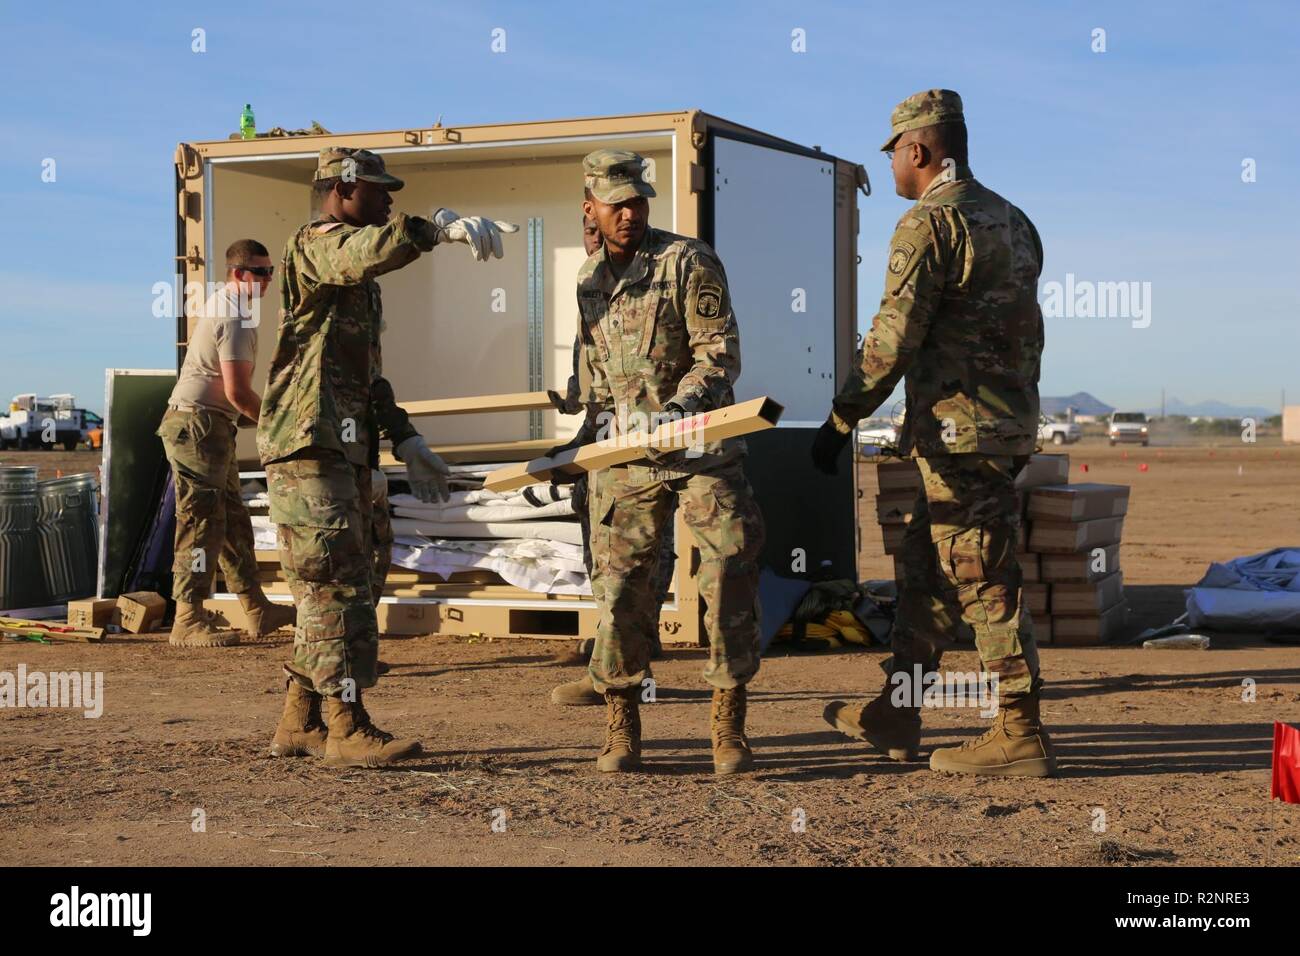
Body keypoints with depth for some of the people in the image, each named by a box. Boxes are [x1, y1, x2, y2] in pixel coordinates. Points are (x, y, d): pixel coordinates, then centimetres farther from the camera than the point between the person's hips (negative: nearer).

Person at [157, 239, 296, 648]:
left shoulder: (221, 304, 17)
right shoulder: (236, 317, -16)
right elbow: (237, 392, -20)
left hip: (211, 426, 11)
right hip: (198, 425, -11)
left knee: (233, 519, 13)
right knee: (203, 521, -11)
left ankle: (257, 612, 18)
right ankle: (188, 622, -11)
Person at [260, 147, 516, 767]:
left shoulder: (359, 281, 25)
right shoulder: (315, 245, -6)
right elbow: (370, 249, -31)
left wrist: (406, 440, 21)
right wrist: (443, 228, -39)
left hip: (347, 450, 10)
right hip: (309, 444, -10)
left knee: (329, 591, 11)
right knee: (336, 586, -12)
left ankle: (300, 723, 16)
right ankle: (347, 729, -11)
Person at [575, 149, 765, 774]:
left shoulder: (689, 262, -6)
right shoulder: (589, 280, 12)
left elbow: (720, 354, -11)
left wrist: (677, 410, -24)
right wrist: (593, 433, 14)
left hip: (702, 447, -4)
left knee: (731, 574, -8)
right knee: (620, 587, 1)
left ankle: (729, 724, 2)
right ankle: (621, 729, 11)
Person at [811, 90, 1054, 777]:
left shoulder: (930, 224, -13)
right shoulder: (1012, 221, 16)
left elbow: (892, 339, -18)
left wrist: (840, 421, -11)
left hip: (957, 430, -9)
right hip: (1008, 425, 9)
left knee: (984, 582, -5)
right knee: (924, 568, 16)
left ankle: (1020, 736, -2)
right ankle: (897, 715, 22)